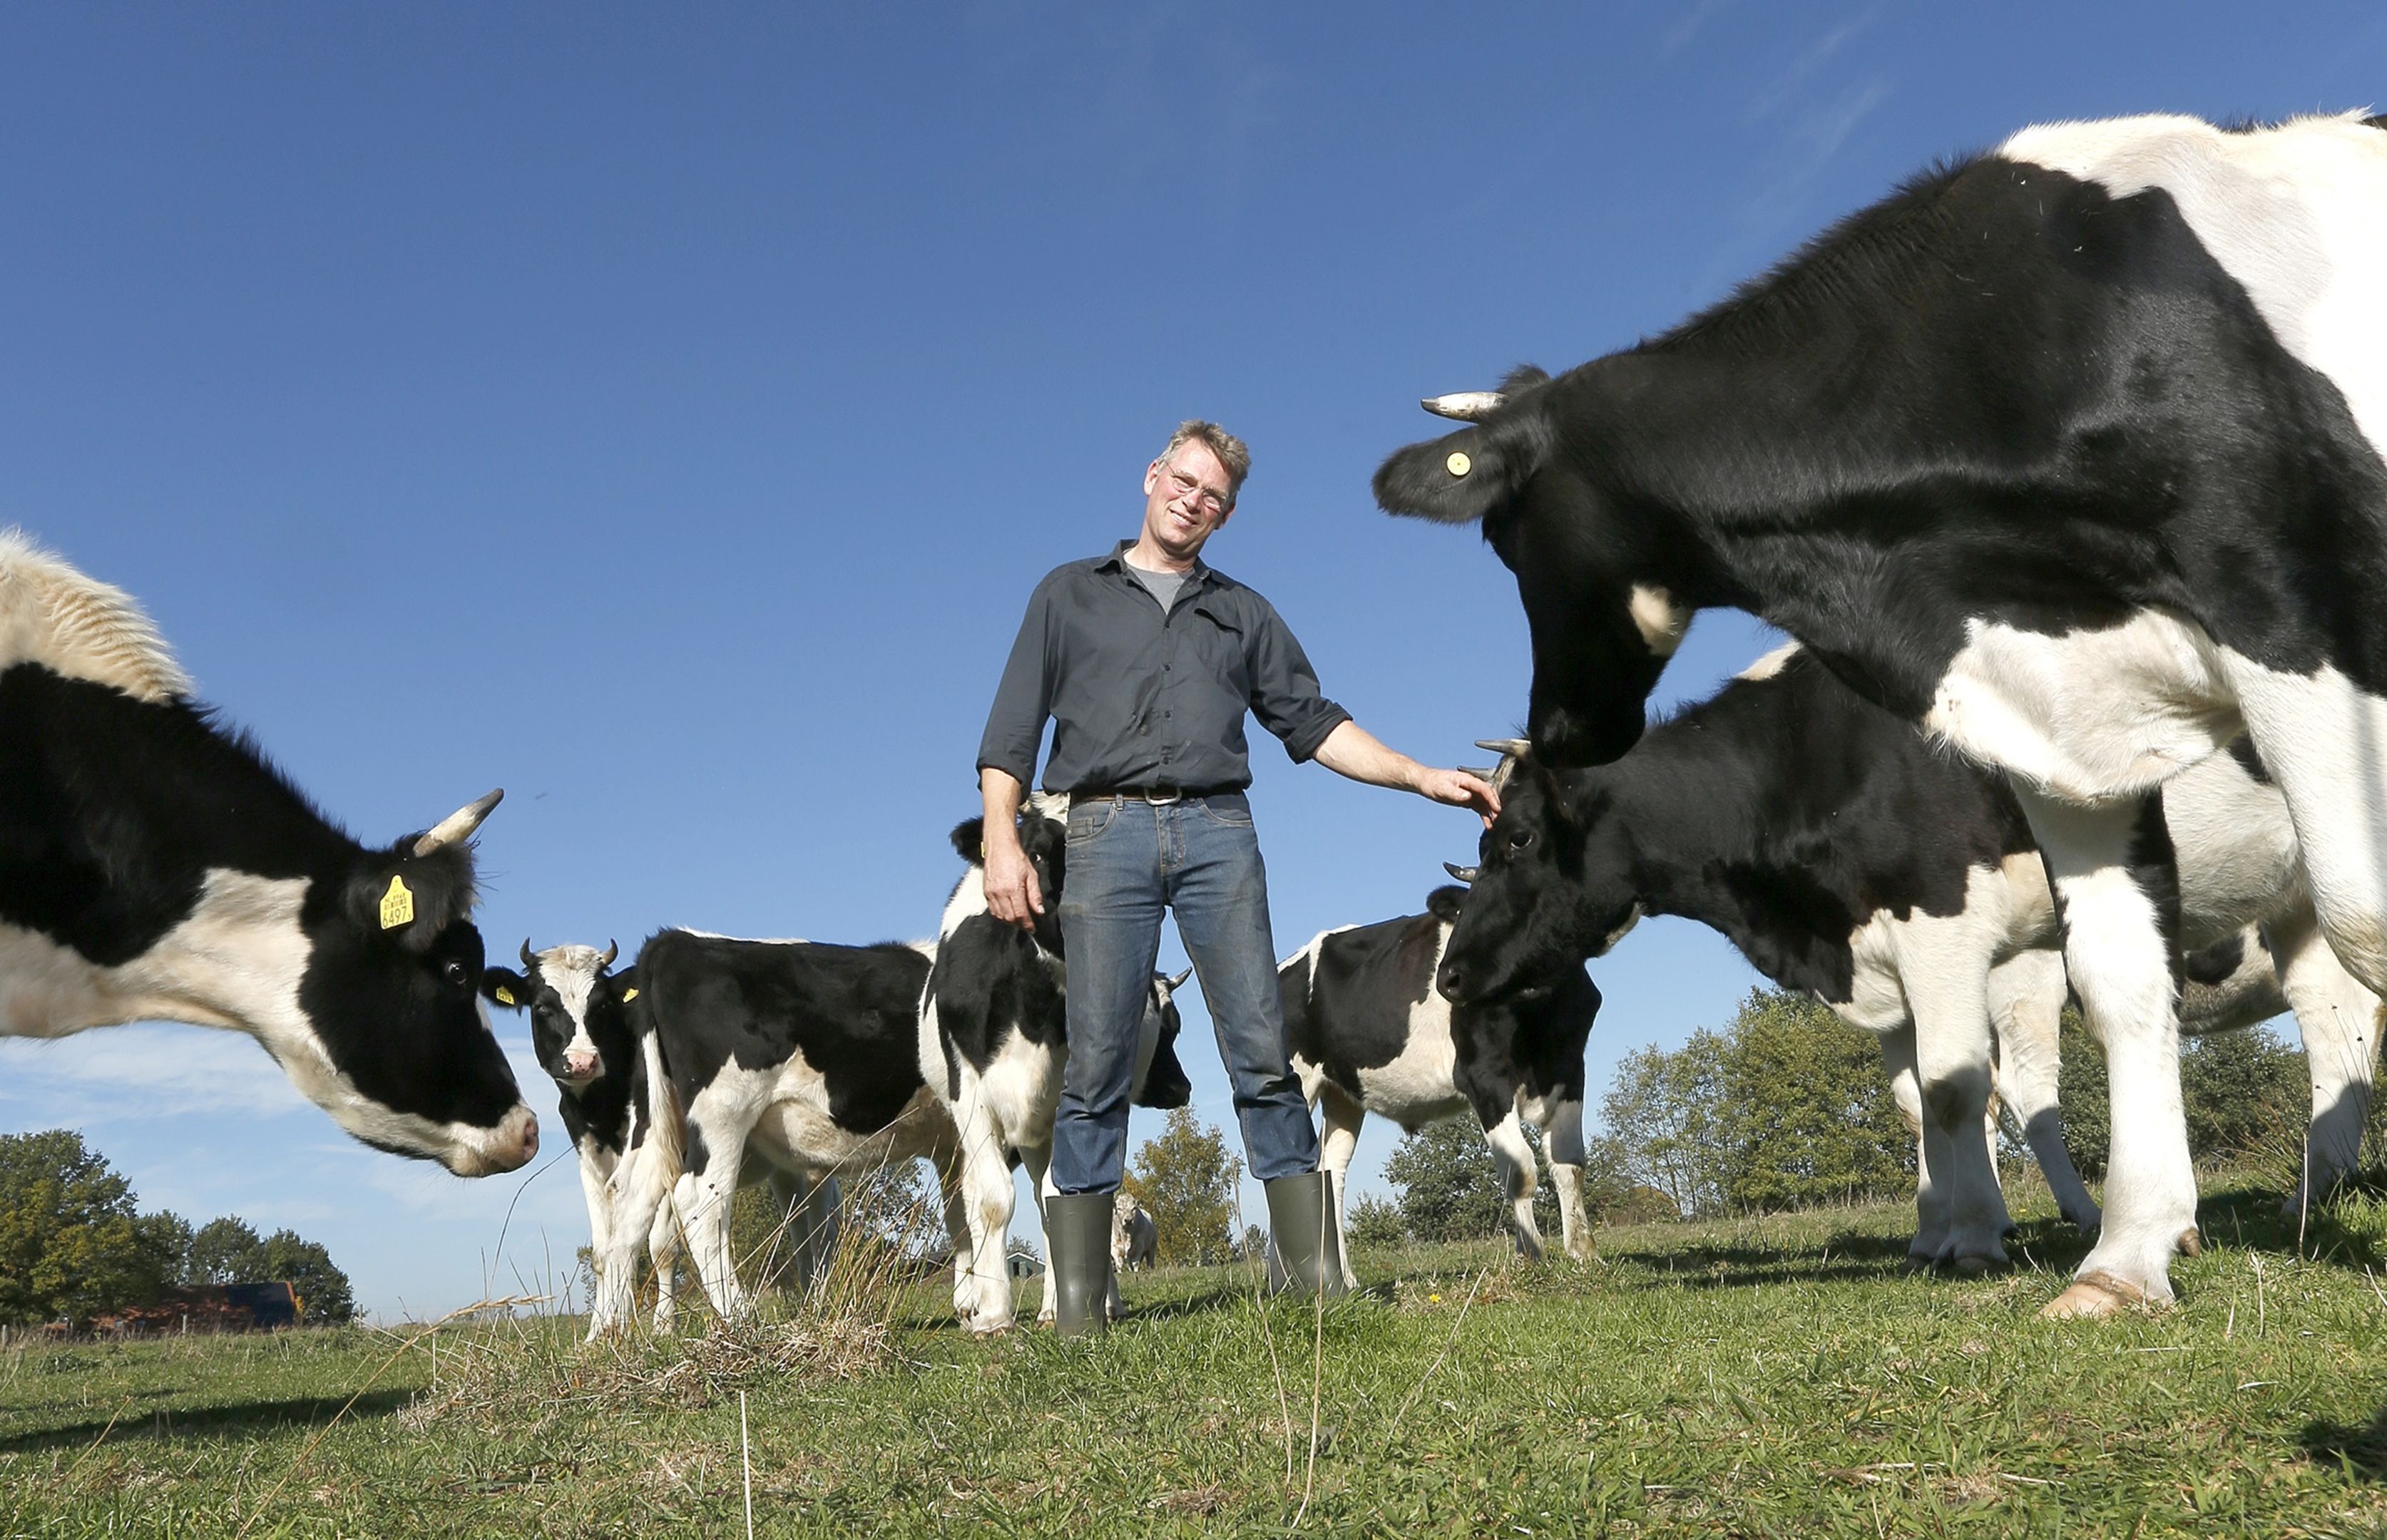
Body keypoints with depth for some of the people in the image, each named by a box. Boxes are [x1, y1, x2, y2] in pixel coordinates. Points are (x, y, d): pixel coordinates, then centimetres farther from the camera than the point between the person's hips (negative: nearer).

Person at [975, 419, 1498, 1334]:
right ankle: (1077, 1304, -4)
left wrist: (1422, 778, 7)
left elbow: (1311, 724, 18)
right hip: (1104, 832, -1)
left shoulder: (1243, 614, 24)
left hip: (1218, 832, 2)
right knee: (1096, 1063, -7)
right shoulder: (1070, 595, 19)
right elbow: (1011, 729, 11)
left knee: (1263, 1053, -7)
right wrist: (1002, 841, -3)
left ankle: (1320, 1281, -7)